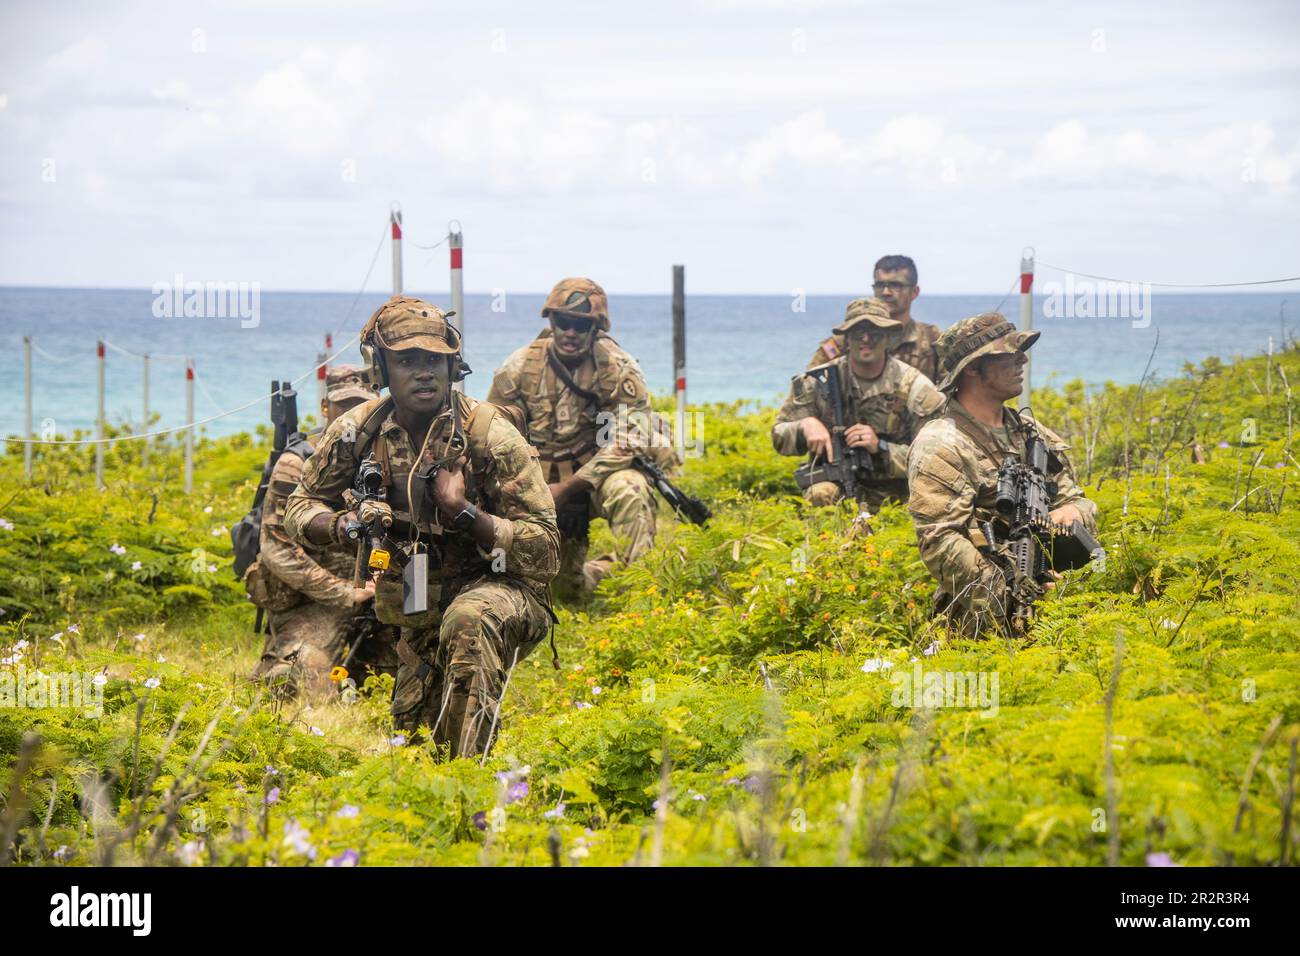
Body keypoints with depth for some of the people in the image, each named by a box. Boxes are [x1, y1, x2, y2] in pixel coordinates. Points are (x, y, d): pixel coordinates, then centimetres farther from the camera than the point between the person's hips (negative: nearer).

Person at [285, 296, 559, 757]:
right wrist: (342, 523, -19)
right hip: (420, 612, 5)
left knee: (467, 622, -39)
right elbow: (301, 507, 4)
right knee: (410, 737, 13)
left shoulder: (489, 434, -22)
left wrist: (465, 512, -34)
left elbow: (545, 550, -21)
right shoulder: (358, 431, -9)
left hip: (503, 592, -5)